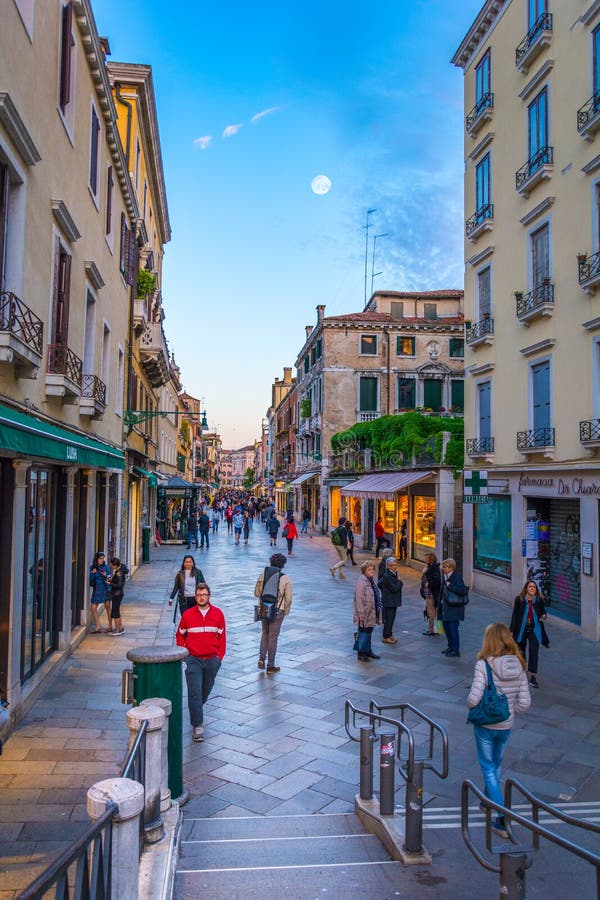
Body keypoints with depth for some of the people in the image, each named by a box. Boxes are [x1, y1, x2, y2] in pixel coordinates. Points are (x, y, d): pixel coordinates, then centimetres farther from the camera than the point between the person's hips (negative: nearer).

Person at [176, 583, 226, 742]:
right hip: (193, 659, -2)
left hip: (212, 660, 2)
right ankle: (197, 725, -3)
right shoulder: (187, 614, -3)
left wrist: (220, 656, 1)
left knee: (207, 688, 17)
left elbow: (221, 636, 5)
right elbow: (180, 635, 8)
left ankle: (197, 707, 46)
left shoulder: (218, 613, -1)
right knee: (194, 691, -8)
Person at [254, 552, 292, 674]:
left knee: (264, 633, 23)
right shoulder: (286, 579, -12)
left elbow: (256, 593, 2)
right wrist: (286, 612, 5)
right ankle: (270, 666, 15)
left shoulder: (262, 575, -5)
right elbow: (288, 598, -9)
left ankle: (261, 658, 13)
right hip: (277, 611, -3)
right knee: (273, 637, 7)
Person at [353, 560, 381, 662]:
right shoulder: (361, 582, -20)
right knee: (363, 631, 1)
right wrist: (361, 615, -21)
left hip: (372, 612, 8)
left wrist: (378, 608, 17)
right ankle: (361, 653, 13)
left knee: (369, 631, 18)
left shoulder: (372, 580, 7)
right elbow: (359, 599, -21)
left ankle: (368, 651, 30)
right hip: (365, 613, -8)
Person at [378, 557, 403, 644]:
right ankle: (386, 637, 7)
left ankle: (389, 634, 25)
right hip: (388, 602, -9)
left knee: (391, 618, 15)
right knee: (388, 619, -2)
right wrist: (400, 582, -9)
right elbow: (394, 588, -23)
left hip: (394, 601, 9)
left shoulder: (394, 574, 10)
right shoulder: (387, 576, -19)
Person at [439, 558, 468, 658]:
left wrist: (450, 586, -25)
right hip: (445, 607, 9)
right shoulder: (444, 576, 8)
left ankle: (456, 650, 9)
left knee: (453, 629, -2)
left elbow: (463, 591, -26)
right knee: (446, 627, 17)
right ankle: (451, 647, 32)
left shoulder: (457, 577, -17)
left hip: (454, 609, -9)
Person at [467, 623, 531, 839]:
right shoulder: (518, 666, -9)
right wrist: (509, 710, 10)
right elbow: (525, 703, -7)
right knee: (497, 764, 26)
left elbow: (474, 698, -25)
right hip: (506, 726, 5)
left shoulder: (484, 665, -22)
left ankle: (502, 819, 5)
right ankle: (489, 799, 46)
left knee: (488, 768, 9)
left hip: (485, 724, -5)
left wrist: (470, 707, -3)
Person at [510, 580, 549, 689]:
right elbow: (514, 615, -2)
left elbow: (543, 611, 12)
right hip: (522, 629, 1)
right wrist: (512, 630, -3)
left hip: (535, 629, 0)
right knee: (521, 651, 16)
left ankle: (533, 677, -8)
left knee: (534, 652, -10)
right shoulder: (519, 600, -7)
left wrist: (543, 616, -13)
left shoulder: (539, 600, -4)